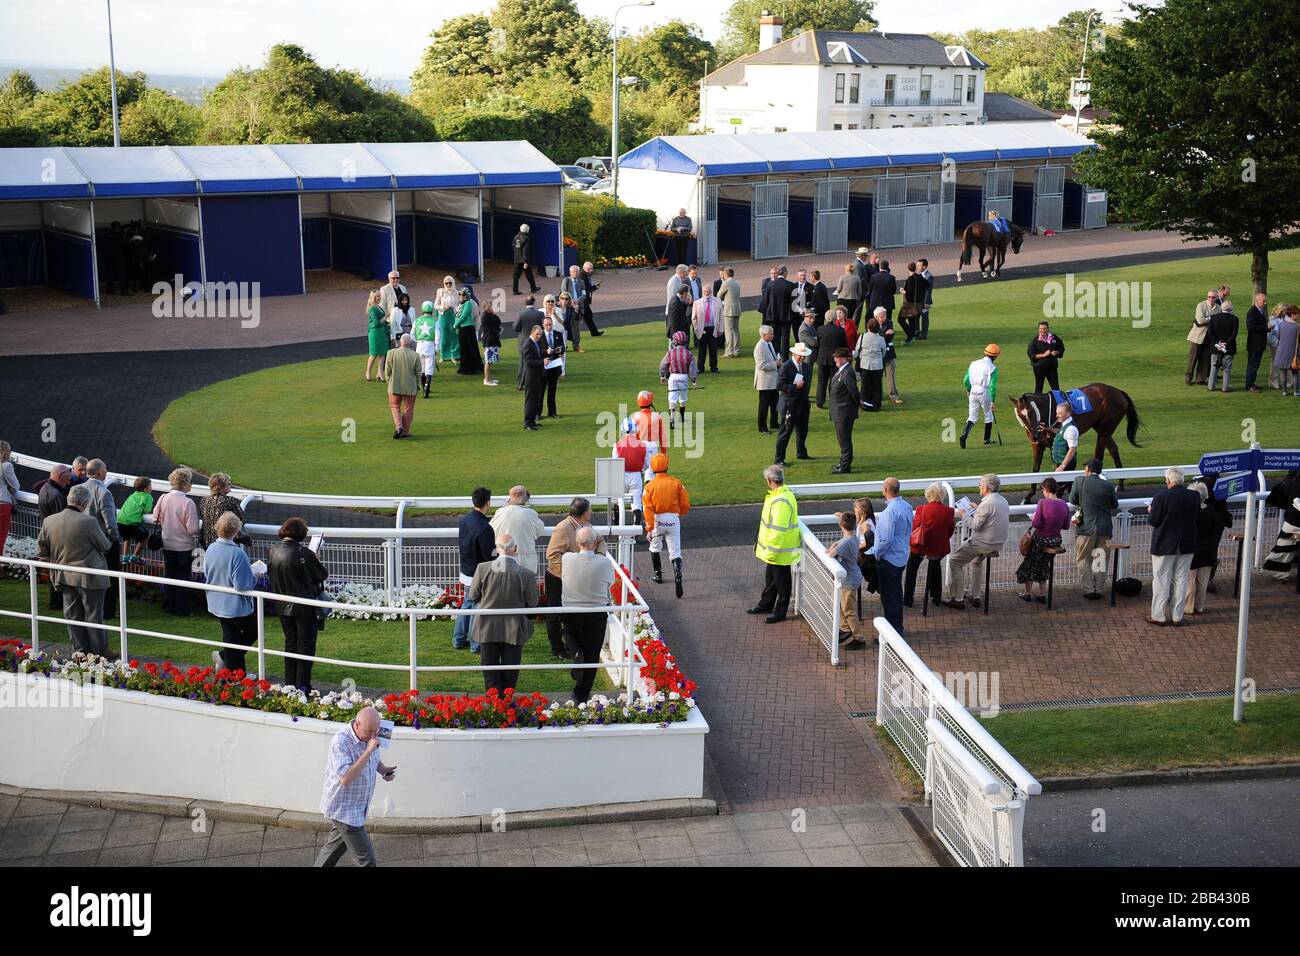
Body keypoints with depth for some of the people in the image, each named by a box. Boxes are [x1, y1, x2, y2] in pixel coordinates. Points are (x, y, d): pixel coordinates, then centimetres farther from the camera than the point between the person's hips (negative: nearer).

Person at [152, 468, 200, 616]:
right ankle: (182, 610, 15)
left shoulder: (163, 499, -9)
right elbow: (193, 529, -23)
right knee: (183, 577, 9)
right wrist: (199, 527, -1)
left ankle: (168, 607, 26)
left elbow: (156, 519, 3)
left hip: (167, 545, 4)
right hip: (184, 546, -4)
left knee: (169, 575, 18)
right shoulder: (188, 502, -23)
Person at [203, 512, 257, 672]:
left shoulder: (210, 549, -4)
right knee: (252, 632, 16)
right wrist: (254, 577, -7)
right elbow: (242, 585, -27)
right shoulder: (237, 554, -27)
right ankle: (224, 656, 9)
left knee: (230, 636, 17)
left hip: (216, 604, 7)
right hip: (236, 605, -7)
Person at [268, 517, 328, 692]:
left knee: (290, 644, 17)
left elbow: (270, 575, 8)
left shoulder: (271, 551, -6)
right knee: (306, 645, 6)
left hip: (284, 607, 5)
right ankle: (303, 686, 8)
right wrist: (316, 560, 8)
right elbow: (322, 575, -9)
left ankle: (290, 684, 22)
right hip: (306, 608, -5)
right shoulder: (304, 553, -21)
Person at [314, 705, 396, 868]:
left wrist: (383, 769, -4)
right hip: (343, 810, -8)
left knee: (336, 844, 27)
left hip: (358, 805, 8)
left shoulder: (369, 736, -3)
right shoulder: (341, 743, -28)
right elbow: (345, 779, -37)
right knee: (366, 859, -5)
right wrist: (368, 751, -38)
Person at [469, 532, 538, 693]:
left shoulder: (483, 568, -16)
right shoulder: (527, 574, -18)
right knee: (510, 671, 16)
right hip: (514, 631, 0)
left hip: (487, 629, 0)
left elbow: (472, 595, -3)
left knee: (490, 668, 14)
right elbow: (532, 604, -7)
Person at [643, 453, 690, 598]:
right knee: (675, 551, 1)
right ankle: (678, 575, -21)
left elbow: (648, 509, -11)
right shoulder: (676, 483, -2)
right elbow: (685, 504, 1)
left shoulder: (650, 485, -6)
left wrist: (649, 528, -11)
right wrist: (680, 514, 23)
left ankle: (658, 575, 32)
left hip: (657, 520, 0)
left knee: (655, 548, 25)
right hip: (673, 519, 0)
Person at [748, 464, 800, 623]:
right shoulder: (782, 494, 5)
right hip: (773, 549, 10)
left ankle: (780, 612, 19)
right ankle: (766, 604, 40)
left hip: (779, 551, -10)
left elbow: (778, 530, -29)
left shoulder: (780, 501, -29)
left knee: (781, 581, 6)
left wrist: (771, 551, -22)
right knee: (770, 578, 24)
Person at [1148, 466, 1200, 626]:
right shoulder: (1194, 496, -4)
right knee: (1181, 580, 12)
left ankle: (1158, 616, 11)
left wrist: (1150, 511, 7)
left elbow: (1153, 521, -12)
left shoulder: (1160, 497, -18)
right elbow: (1195, 518, 7)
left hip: (1164, 546, -4)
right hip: (1187, 546, 4)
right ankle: (1177, 617, 16)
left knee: (1161, 581, 6)